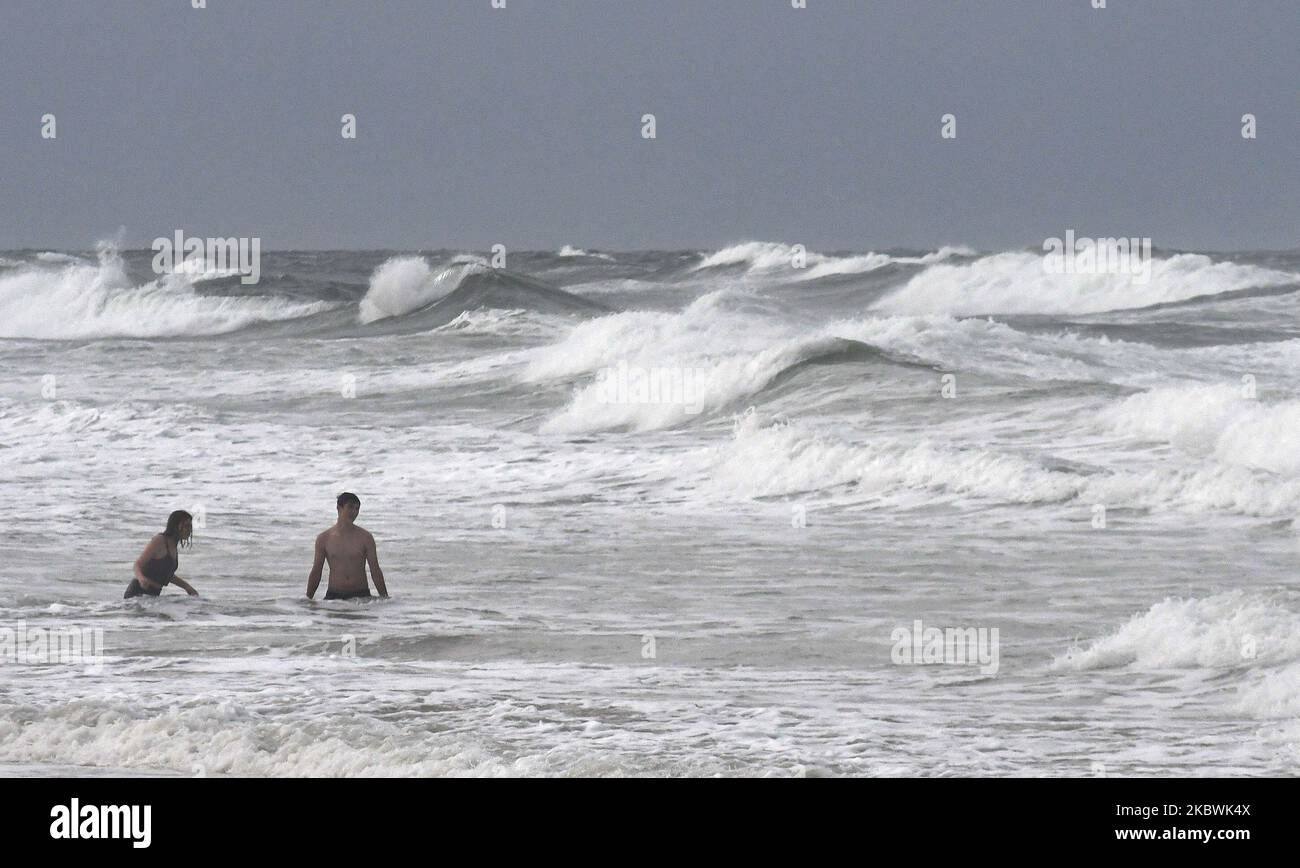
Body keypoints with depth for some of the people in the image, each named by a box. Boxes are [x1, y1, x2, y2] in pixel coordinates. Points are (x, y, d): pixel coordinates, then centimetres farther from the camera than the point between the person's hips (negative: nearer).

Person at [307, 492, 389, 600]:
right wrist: (308, 599, 8)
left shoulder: (365, 537, 3)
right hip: (334, 595, 0)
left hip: (361, 595, 0)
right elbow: (316, 573, 10)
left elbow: (375, 571, 5)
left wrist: (385, 599, 2)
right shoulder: (324, 539, 4)